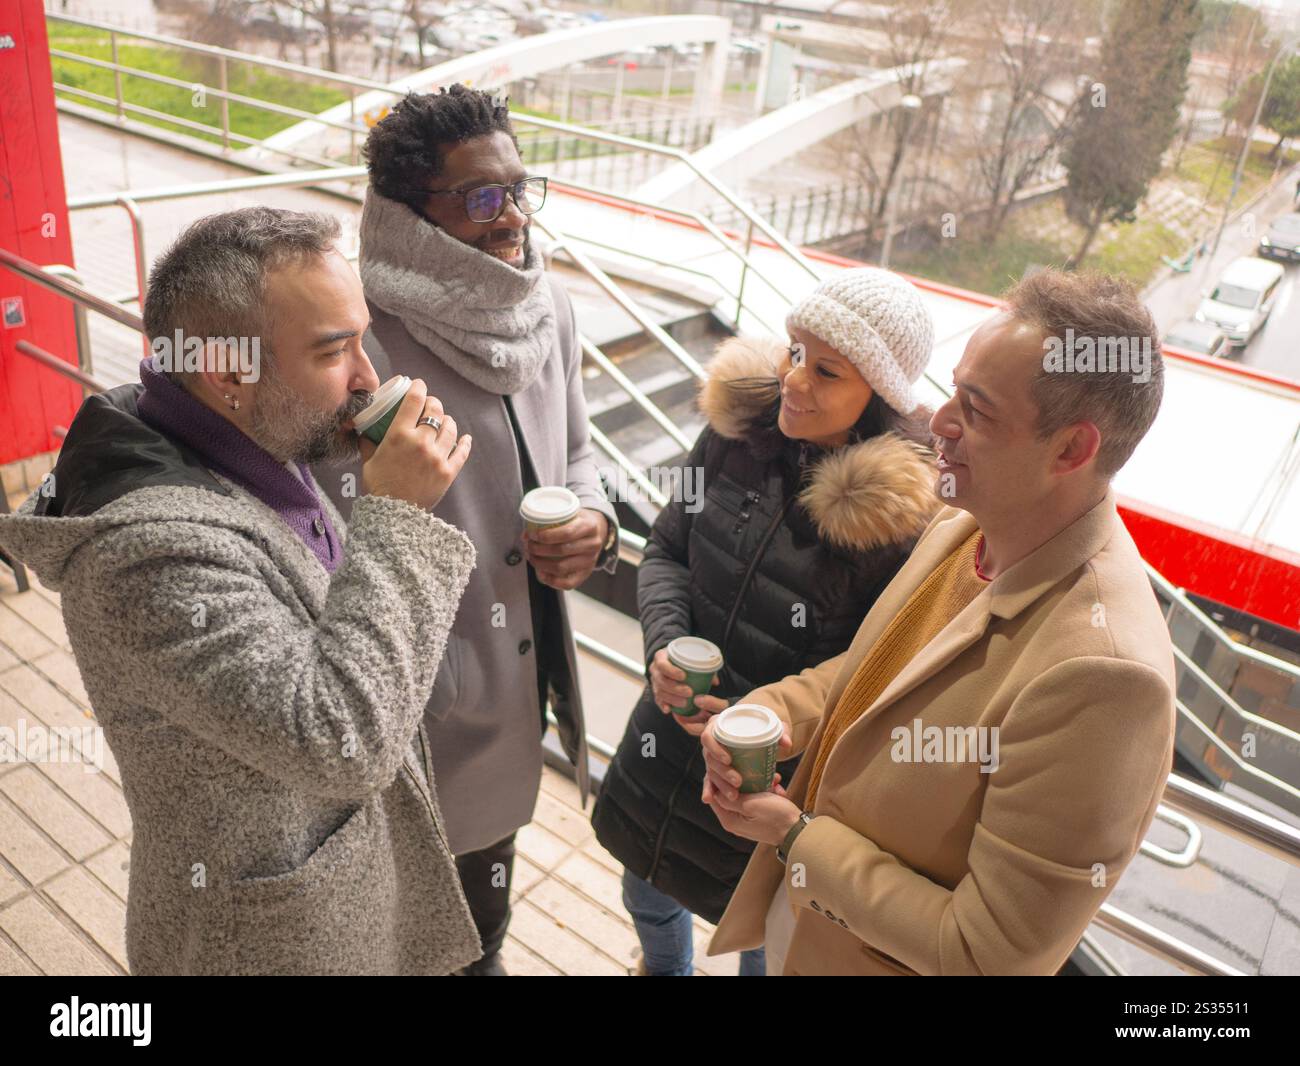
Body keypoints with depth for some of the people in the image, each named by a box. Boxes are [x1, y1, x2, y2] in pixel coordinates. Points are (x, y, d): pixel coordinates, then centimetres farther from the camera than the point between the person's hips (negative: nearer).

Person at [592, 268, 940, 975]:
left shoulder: (902, 515, -27)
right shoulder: (738, 427, -11)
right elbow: (666, 550, -1)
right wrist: (665, 640, -17)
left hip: (782, 777, -5)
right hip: (671, 729, 5)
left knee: (766, 940, 23)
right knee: (646, 888, 32)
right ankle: (664, 967, 66)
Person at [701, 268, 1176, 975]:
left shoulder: (1100, 672, -35)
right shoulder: (960, 529, -10)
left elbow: (992, 955, -28)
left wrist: (796, 837, -20)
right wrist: (770, 711, -12)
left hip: (874, 956, -6)